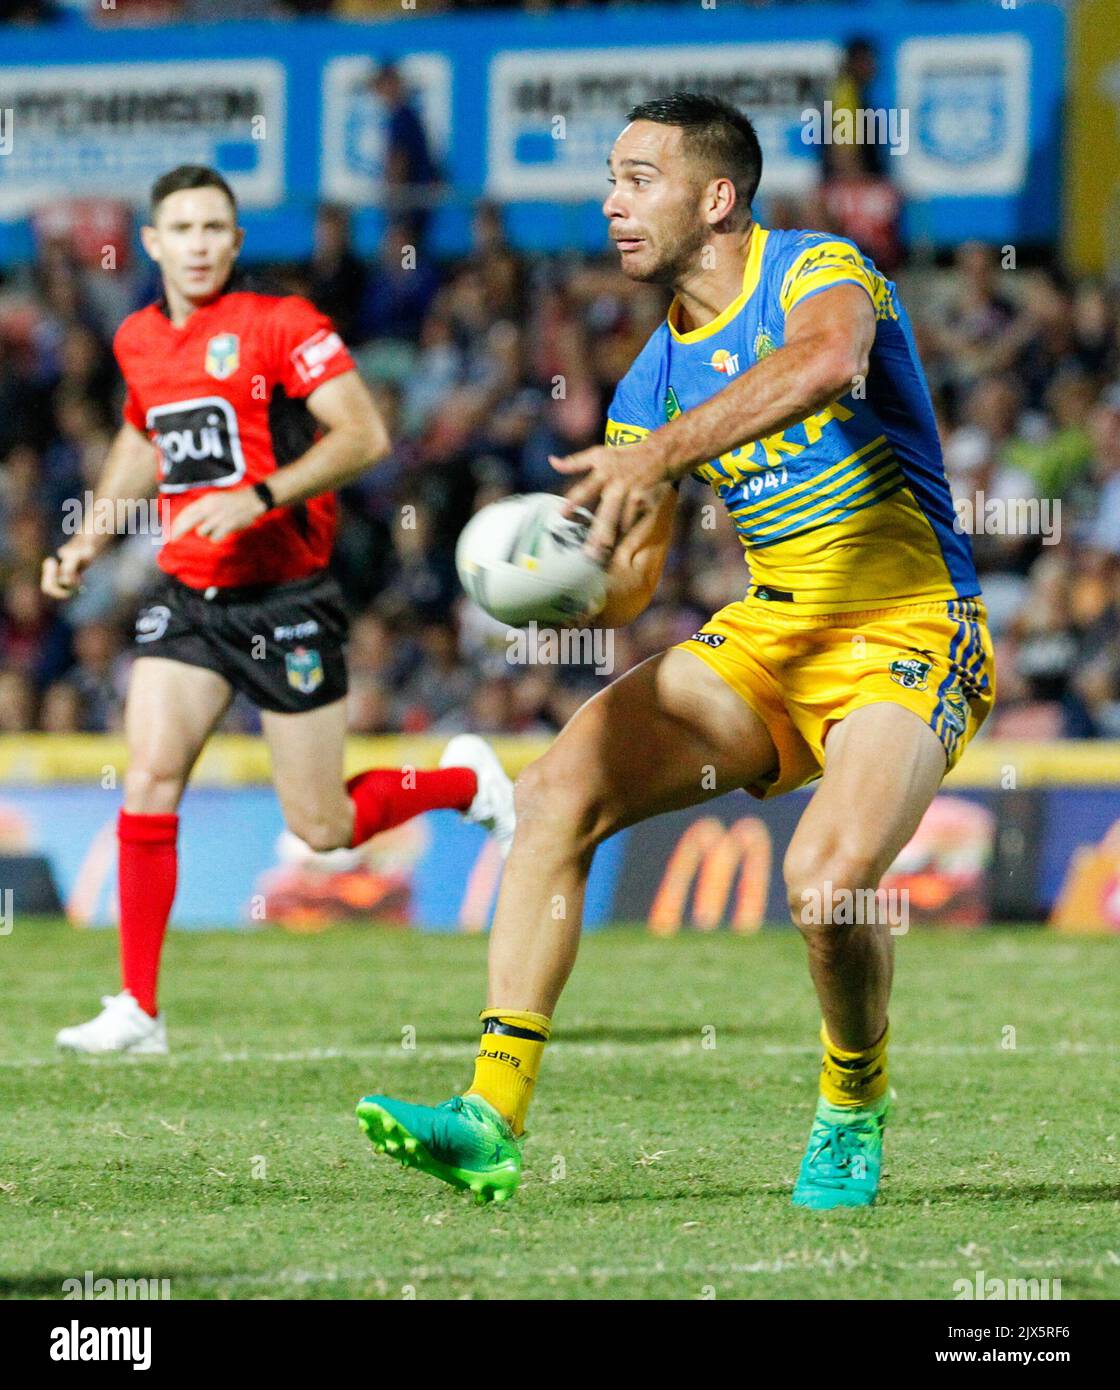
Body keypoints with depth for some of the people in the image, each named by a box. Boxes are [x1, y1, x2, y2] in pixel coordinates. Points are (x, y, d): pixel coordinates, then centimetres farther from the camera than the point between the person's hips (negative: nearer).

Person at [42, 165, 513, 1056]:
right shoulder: (139, 341, 9)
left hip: (285, 597, -5)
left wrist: (257, 498, -26)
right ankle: (138, 1010, -7)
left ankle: (466, 781, 28)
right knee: (149, 782, -12)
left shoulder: (280, 324, -10)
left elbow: (365, 435, -17)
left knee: (322, 831, -1)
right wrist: (89, 542, 19)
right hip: (187, 598, 5)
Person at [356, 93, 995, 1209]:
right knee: (555, 793, -12)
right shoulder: (651, 379, 10)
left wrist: (661, 453, -44)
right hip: (767, 635, 7)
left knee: (829, 875, -30)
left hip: (908, 635, -7)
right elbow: (626, 582, 11)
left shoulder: (817, 270, -10)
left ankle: (853, 1106, 1)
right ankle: (492, 1119, -14)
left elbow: (830, 361, -36)